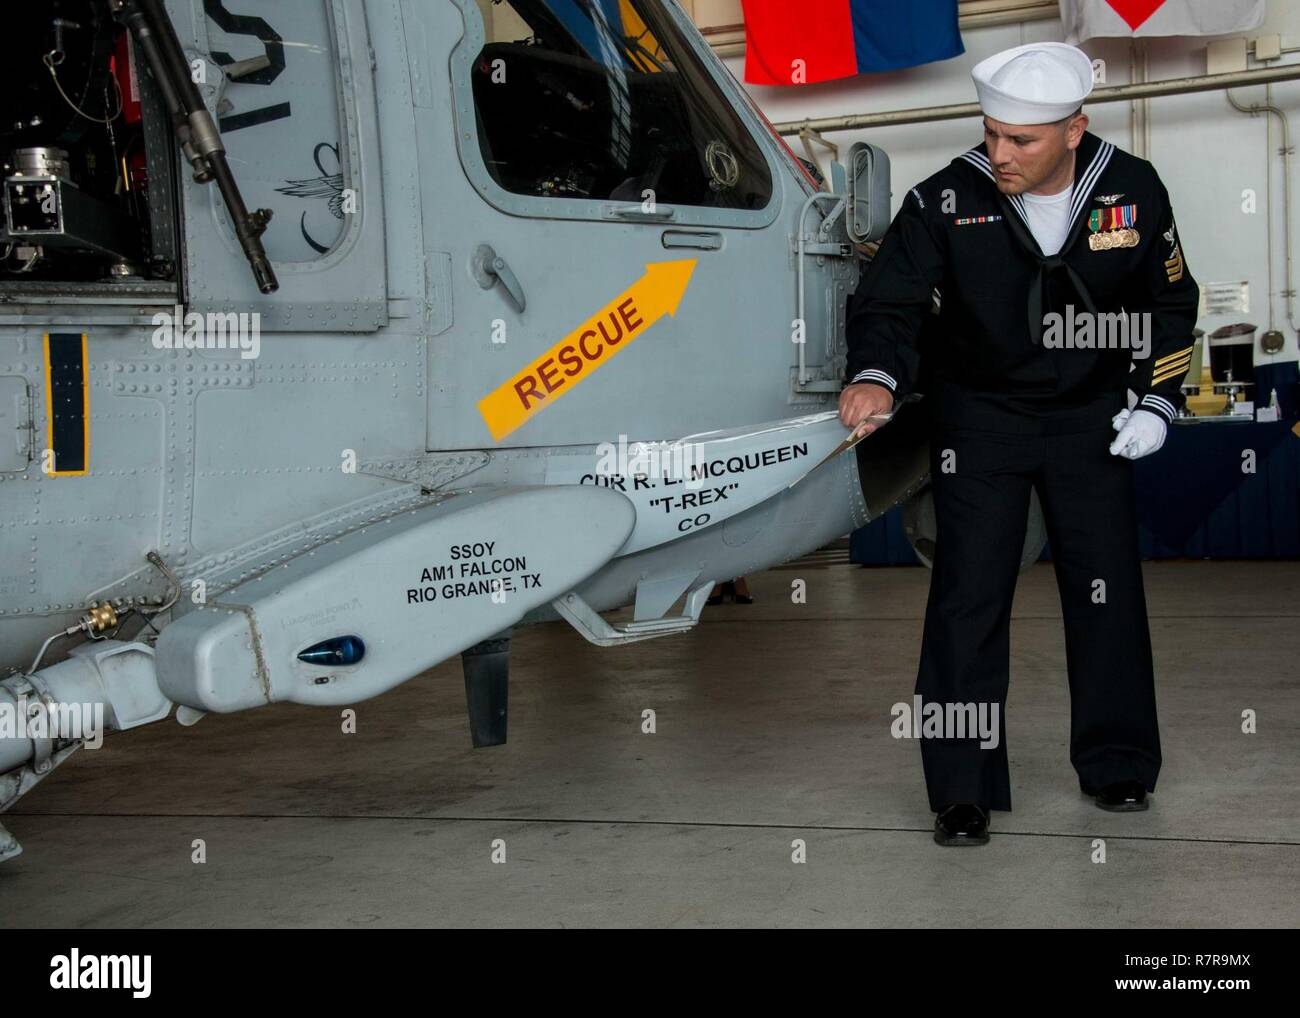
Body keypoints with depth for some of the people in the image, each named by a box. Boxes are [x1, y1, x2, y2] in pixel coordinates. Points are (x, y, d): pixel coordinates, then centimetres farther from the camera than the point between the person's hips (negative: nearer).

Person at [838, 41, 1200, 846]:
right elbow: (889, 302, -13)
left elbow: (1172, 303, 5)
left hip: (1092, 418, 2)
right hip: (980, 420, -2)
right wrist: (875, 377, -33)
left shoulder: (1134, 191, -9)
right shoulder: (947, 200, -16)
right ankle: (963, 790, 4)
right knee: (969, 599, -6)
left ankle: (1117, 764, 27)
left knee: (1108, 591, 8)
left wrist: (1160, 401, 0)